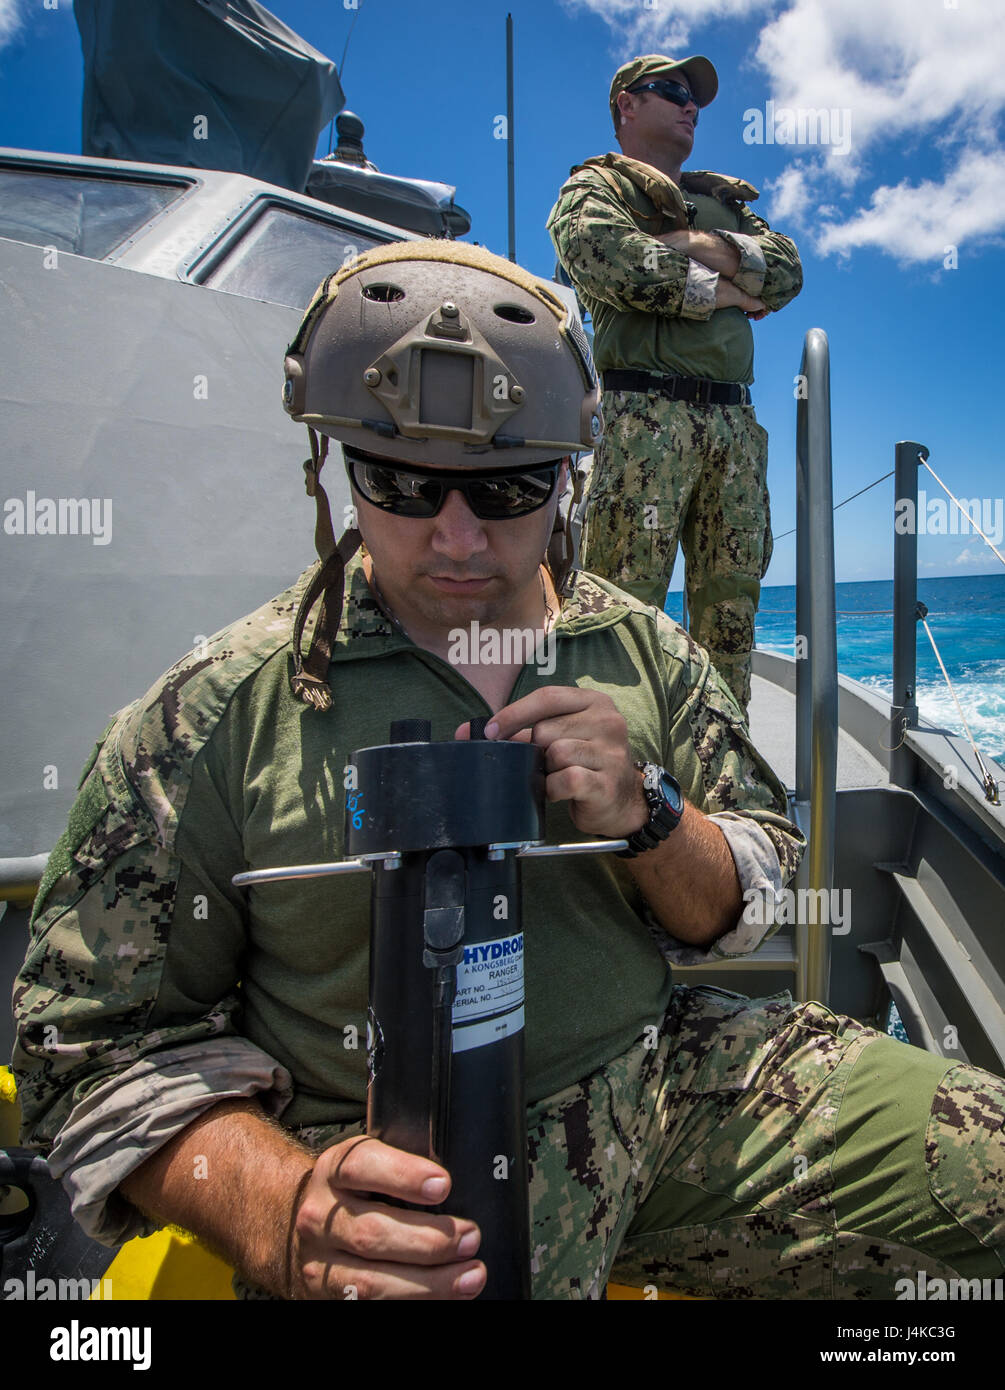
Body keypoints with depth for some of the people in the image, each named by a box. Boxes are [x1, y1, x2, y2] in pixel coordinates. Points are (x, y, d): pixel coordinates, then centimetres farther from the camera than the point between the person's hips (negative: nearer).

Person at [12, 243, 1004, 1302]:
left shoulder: (643, 650, 2)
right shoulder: (214, 717, -8)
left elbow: (760, 907, 8)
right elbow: (101, 1046, -3)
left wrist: (645, 818, -14)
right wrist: (283, 1212, -21)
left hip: (669, 1076, 4)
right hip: (410, 1177, -3)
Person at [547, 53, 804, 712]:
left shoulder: (723, 202, 32)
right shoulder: (595, 187, 13)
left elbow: (788, 269, 15)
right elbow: (613, 264, -10)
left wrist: (702, 246, 0)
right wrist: (721, 290, -1)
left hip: (736, 419, 6)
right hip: (646, 415, -6)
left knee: (732, 601, 3)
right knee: (626, 603, -11)